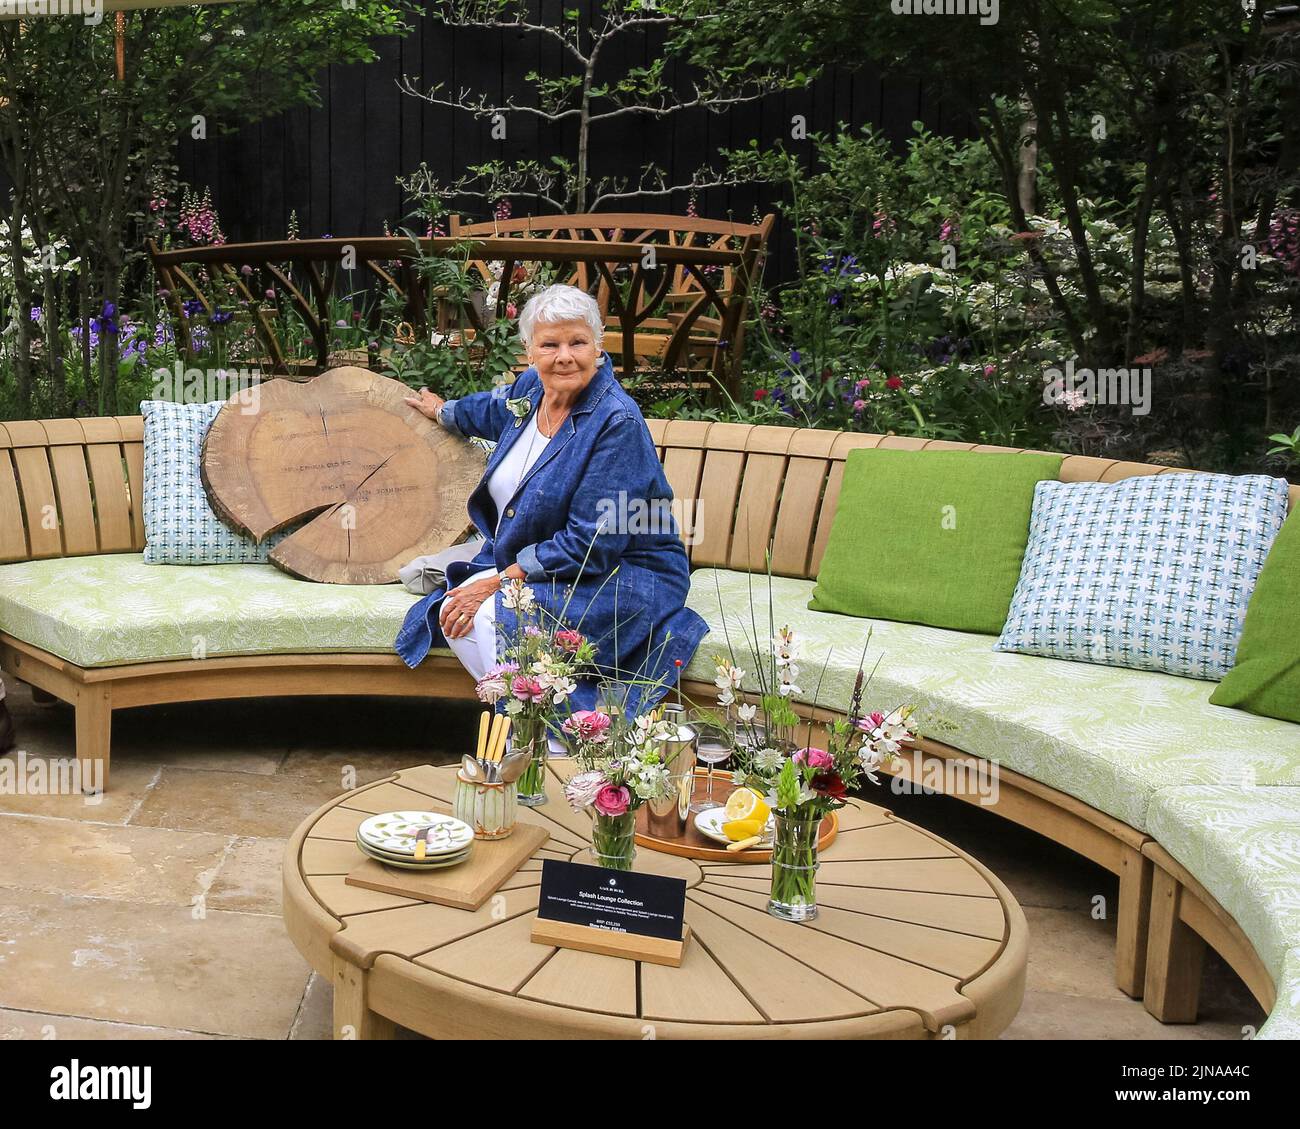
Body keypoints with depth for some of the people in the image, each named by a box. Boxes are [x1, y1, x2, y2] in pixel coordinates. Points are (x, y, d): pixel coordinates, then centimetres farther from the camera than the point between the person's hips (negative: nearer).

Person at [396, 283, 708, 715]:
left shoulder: (616, 422, -23)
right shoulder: (530, 388, 2)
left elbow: (593, 543, -25)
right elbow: (493, 408, 31)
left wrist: (498, 582, -23)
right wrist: (442, 411, 50)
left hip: (621, 578, -8)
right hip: (526, 562, 8)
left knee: (490, 618, -28)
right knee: (454, 613, -15)